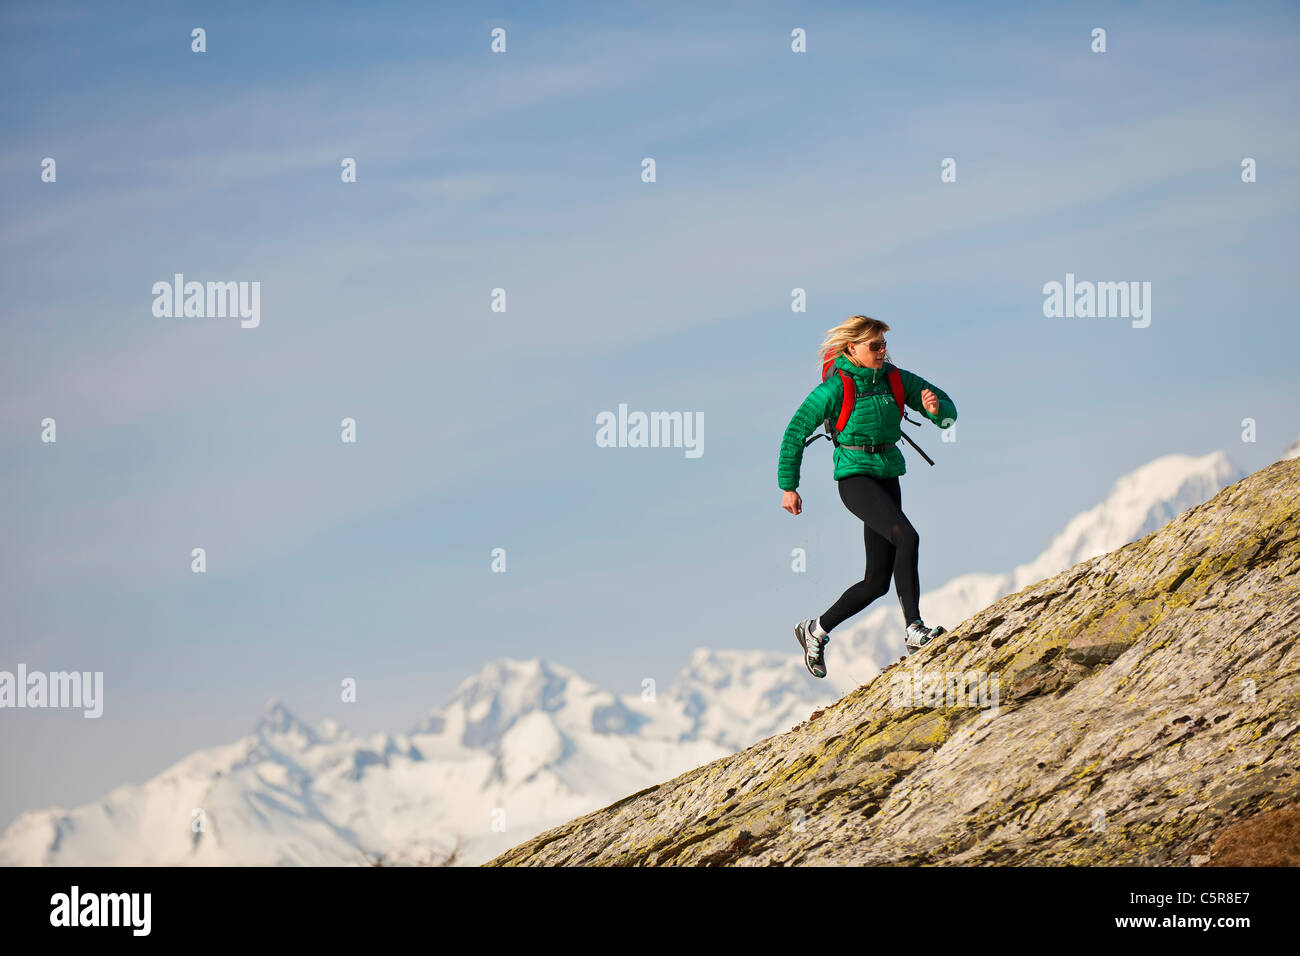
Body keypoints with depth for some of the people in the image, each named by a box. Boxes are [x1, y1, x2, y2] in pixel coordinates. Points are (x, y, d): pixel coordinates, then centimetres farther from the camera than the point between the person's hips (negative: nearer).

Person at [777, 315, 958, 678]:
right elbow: (795, 433, -4)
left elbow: (949, 413, 8)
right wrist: (788, 487, -3)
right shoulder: (836, 387, -9)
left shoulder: (896, 380, 5)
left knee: (878, 581, 6)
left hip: (887, 480, 7)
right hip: (854, 478, -7)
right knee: (907, 537, -28)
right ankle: (914, 631, -28)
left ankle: (815, 630, 23)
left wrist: (935, 408, -16)